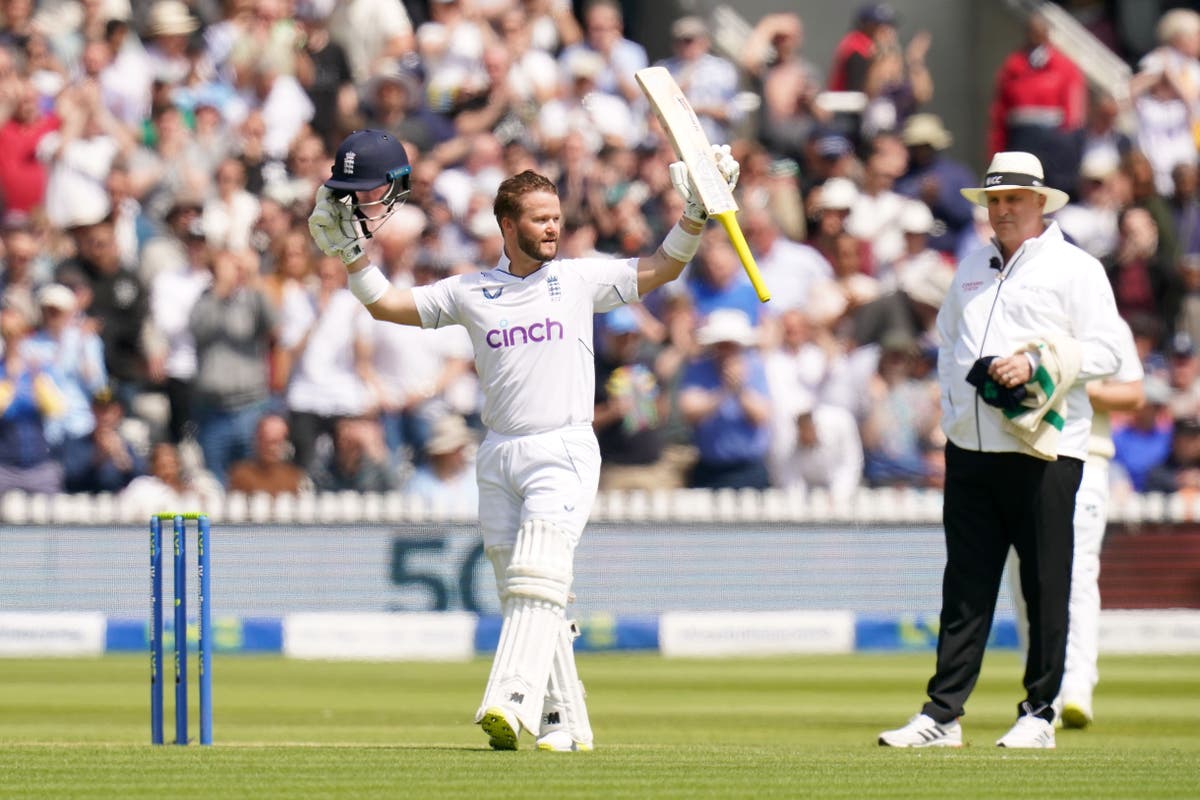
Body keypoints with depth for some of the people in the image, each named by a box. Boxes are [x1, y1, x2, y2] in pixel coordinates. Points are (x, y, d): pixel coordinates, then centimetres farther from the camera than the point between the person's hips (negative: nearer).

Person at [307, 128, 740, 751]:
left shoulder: (580, 280, 7)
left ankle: (513, 706, -32)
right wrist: (351, 247, 2)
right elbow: (386, 305, 11)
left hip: (564, 451, -4)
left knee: (536, 581, -19)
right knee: (519, 594, 4)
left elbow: (662, 268, 10)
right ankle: (564, 719, 12)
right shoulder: (469, 292, 10)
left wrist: (696, 213, -2)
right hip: (499, 457, 4)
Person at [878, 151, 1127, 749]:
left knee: (1046, 588, -2)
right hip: (971, 450, 5)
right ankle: (942, 716, 4)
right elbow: (947, 338, 28)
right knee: (964, 589, 4)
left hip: (1045, 452, -5)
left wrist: (1036, 365, -18)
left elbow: (1107, 350, -6)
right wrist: (953, 396, 11)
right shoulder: (972, 270, 18)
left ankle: (1039, 714, 5)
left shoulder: (1074, 268, 0)